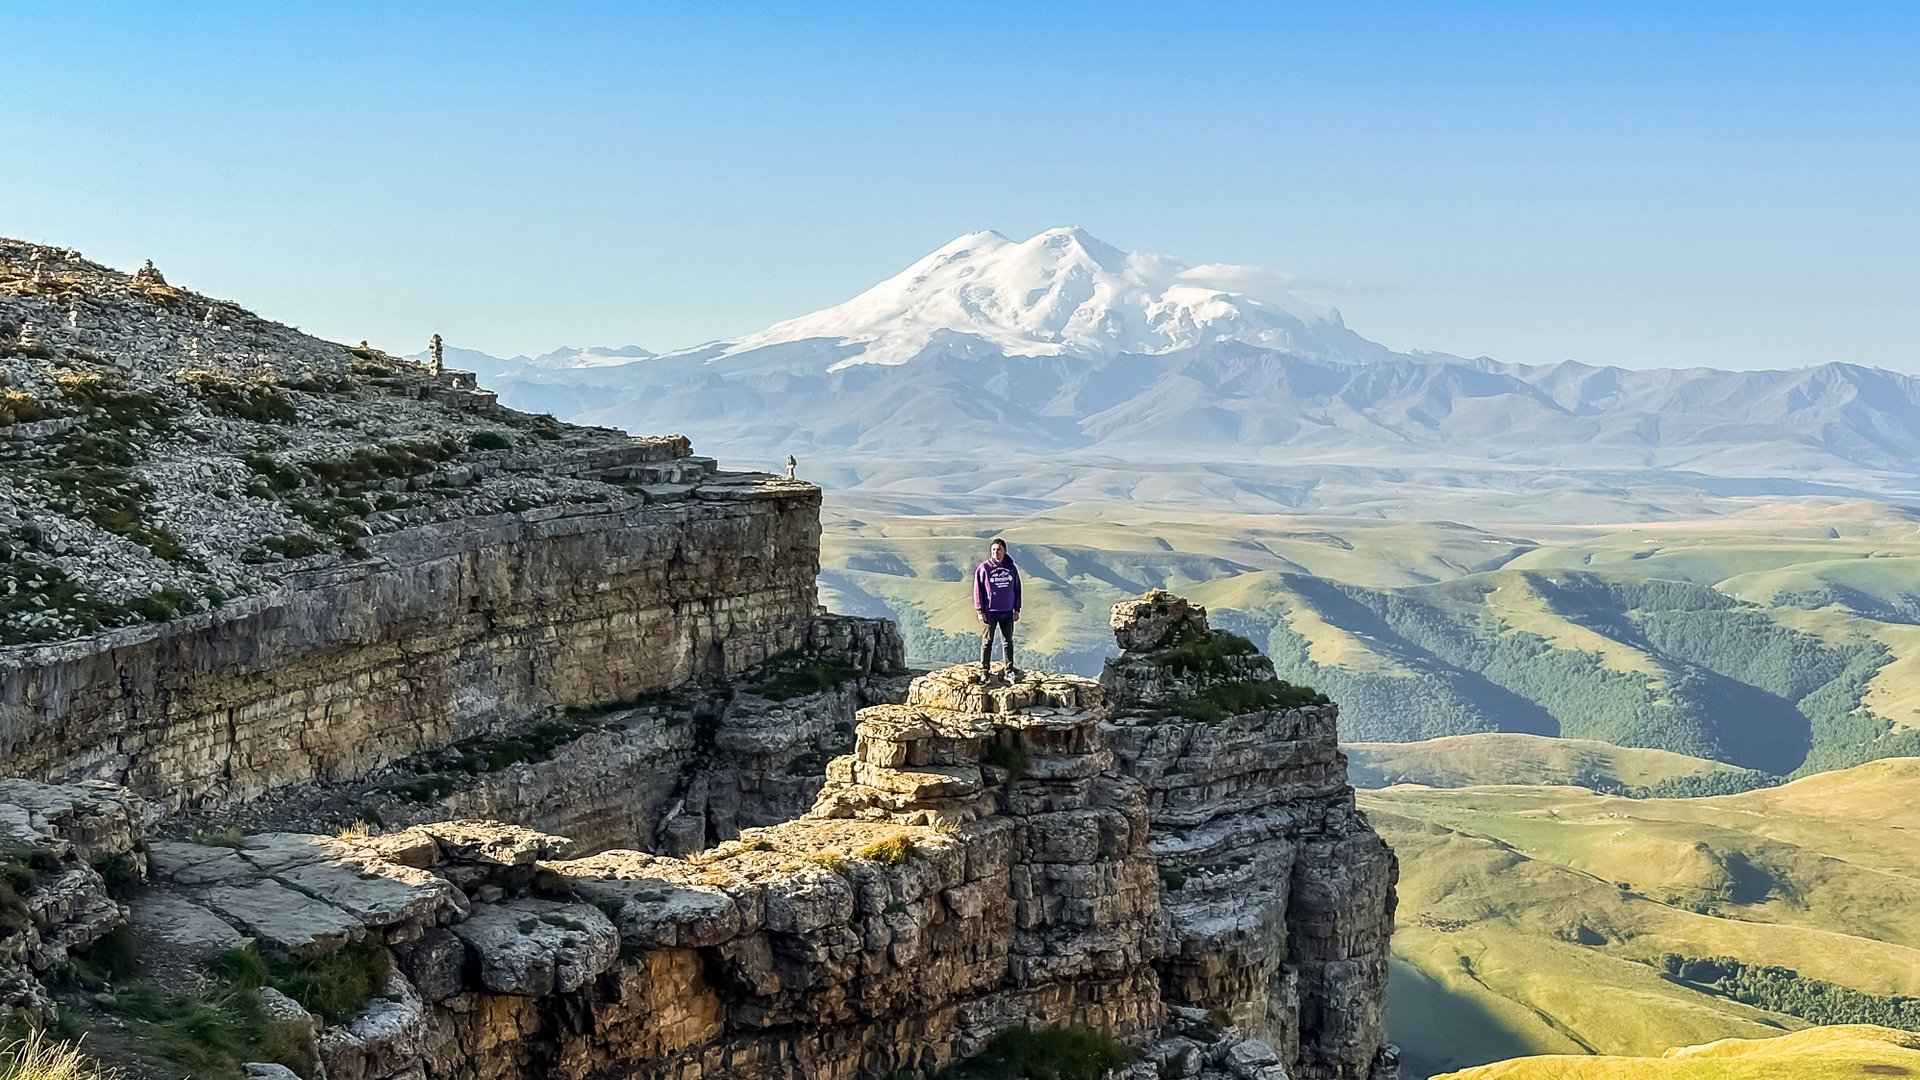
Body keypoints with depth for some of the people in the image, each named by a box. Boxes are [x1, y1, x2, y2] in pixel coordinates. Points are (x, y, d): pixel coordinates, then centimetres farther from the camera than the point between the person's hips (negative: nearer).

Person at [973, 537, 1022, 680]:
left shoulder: (1011, 568, 4)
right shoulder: (983, 568, -6)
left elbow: (1017, 589, 10)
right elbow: (978, 590, -5)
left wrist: (1017, 609, 7)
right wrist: (980, 611, -8)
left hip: (1007, 612, 3)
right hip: (990, 612, -3)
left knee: (1008, 641, 10)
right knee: (987, 642, 2)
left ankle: (1010, 670, 18)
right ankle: (985, 671, 8)